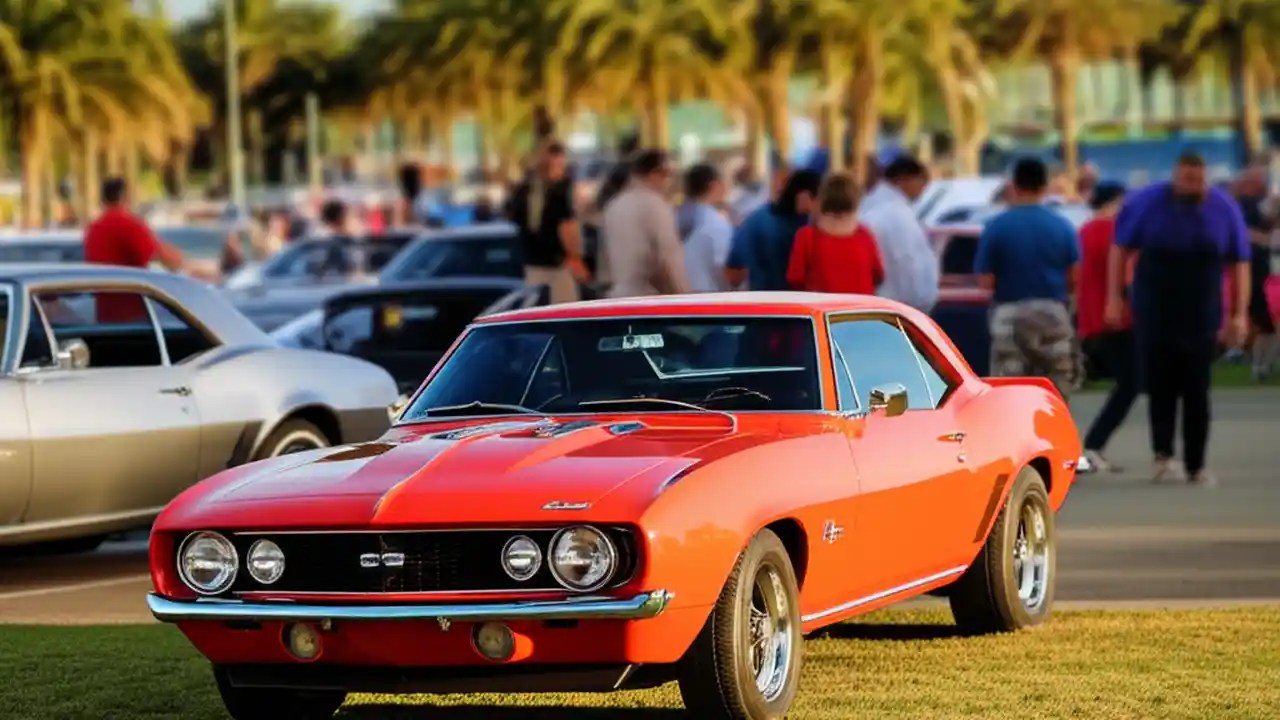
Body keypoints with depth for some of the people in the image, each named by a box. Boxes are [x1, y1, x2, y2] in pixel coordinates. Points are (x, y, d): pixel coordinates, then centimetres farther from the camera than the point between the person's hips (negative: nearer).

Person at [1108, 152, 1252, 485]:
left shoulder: (1225, 209, -1)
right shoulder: (1147, 203, -4)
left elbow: (1239, 264, 4)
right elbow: (1120, 249, 2)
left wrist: (1239, 313, -1)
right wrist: (1114, 298, -4)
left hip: (1201, 317, 1)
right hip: (1154, 315, -1)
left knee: (1196, 391, 1)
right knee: (1160, 384, -7)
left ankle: (1195, 466, 6)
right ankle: (1163, 454, -4)